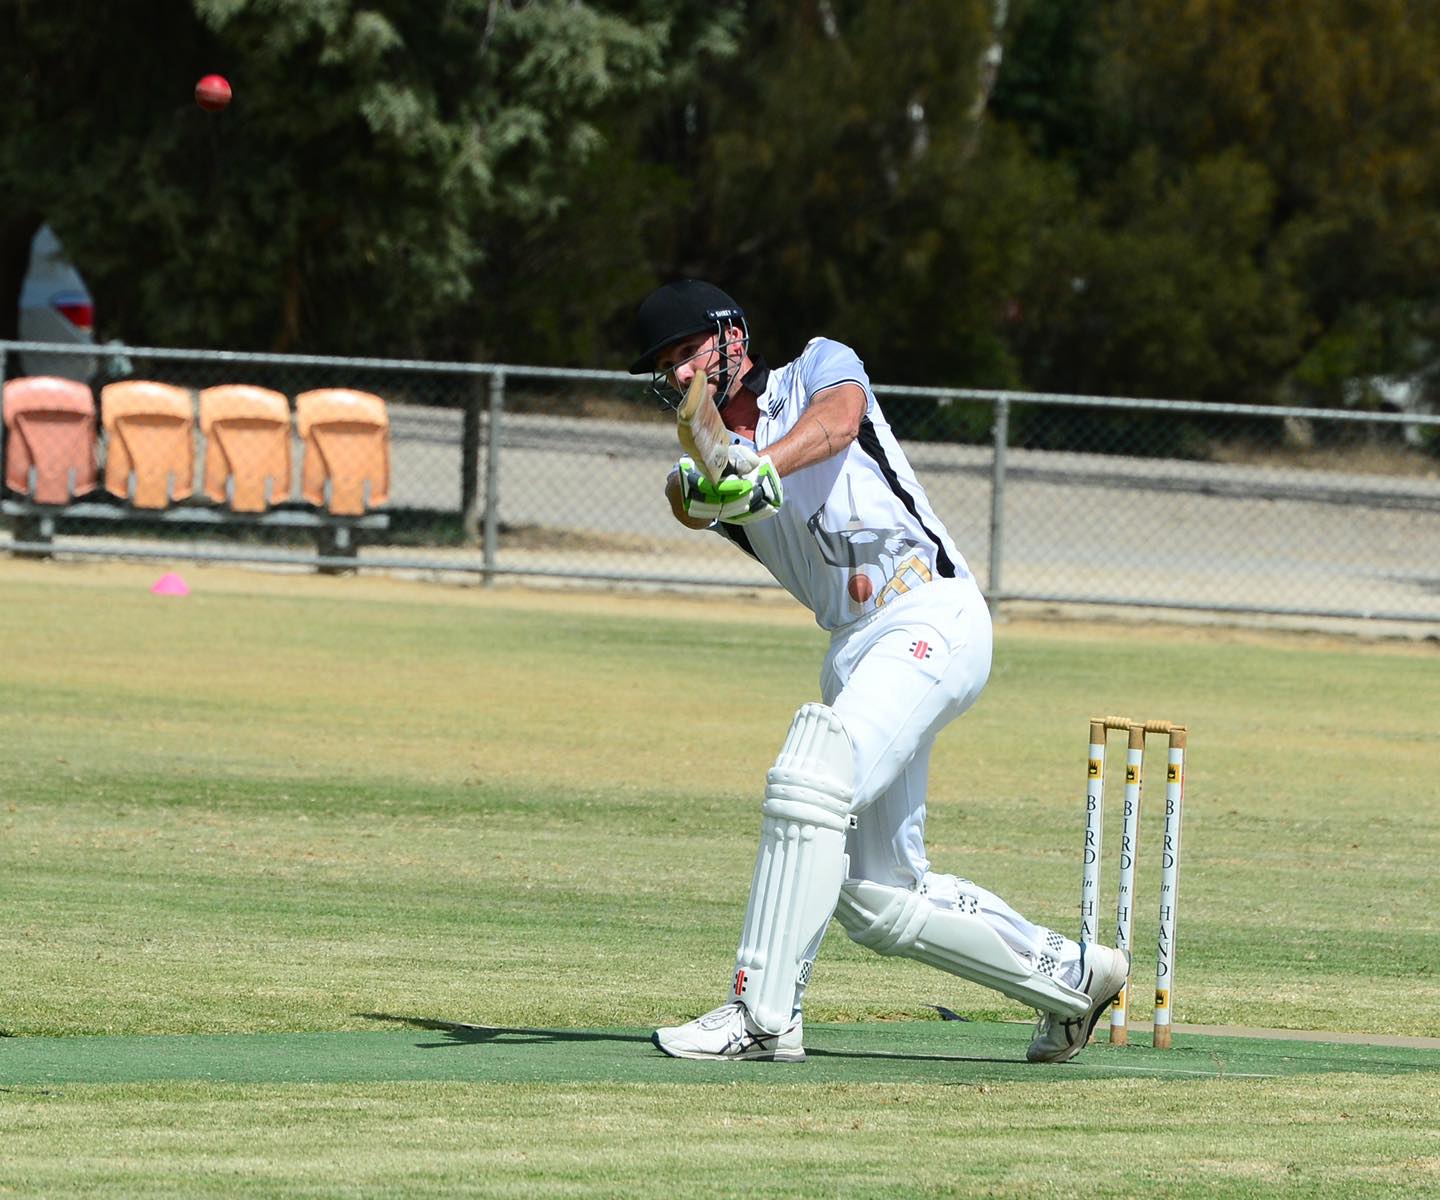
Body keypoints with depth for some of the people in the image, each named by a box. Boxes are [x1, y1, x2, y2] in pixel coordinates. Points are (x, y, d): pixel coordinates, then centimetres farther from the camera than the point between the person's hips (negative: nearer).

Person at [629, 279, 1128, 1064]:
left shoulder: (819, 367, 7)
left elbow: (836, 421, -18)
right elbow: (686, 499, -7)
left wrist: (765, 463, -39)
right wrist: (695, 488, -32)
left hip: (931, 618, -8)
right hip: (855, 651, 8)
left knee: (811, 772, -28)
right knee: (879, 902, 7)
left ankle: (763, 1013, -29)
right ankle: (1071, 977, 24)